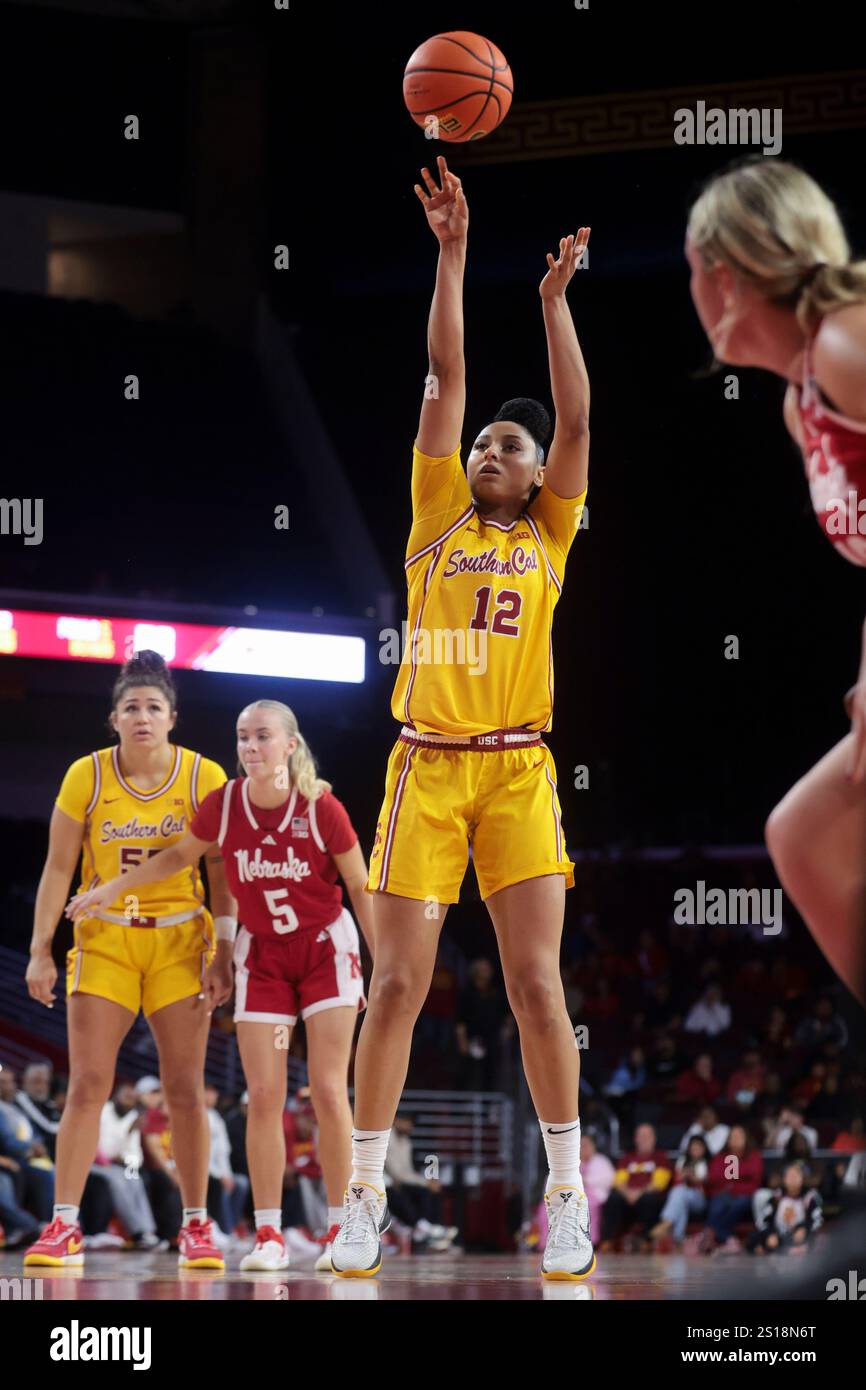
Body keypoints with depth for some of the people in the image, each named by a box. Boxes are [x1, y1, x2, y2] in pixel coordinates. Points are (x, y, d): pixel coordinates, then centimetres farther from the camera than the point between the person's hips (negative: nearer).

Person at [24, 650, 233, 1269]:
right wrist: (41, 951, -5)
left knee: (185, 1088, 0)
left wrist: (221, 954, -7)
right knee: (87, 1083, -7)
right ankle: (65, 1226, -6)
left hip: (180, 941, 0)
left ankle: (197, 1225, 7)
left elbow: (221, 875, -1)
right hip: (104, 939, 0)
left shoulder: (204, 777, -5)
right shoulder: (87, 776, -4)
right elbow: (59, 868, 0)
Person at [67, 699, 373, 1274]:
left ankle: (341, 1231, 0)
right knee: (264, 1095, -5)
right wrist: (110, 888, 6)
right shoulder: (223, 805, -12)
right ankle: (269, 1235, 0)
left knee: (329, 1090, -8)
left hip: (326, 949, -2)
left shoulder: (322, 808, -19)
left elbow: (362, 887, -8)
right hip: (262, 955, 2)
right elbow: (180, 856, 8)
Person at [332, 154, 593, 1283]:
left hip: (518, 769, 0)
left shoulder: (550, 536, 12)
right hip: (426, 764, 0)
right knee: (398, 983, -4)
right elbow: (444, 382, 9)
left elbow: (575, 416, 5)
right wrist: (451, 255, 6)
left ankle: (569, 1197, 1)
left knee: (536, 980, -6)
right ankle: (365, 1199, 1)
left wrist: (555, 299, 4)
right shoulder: (440, 519, 13)